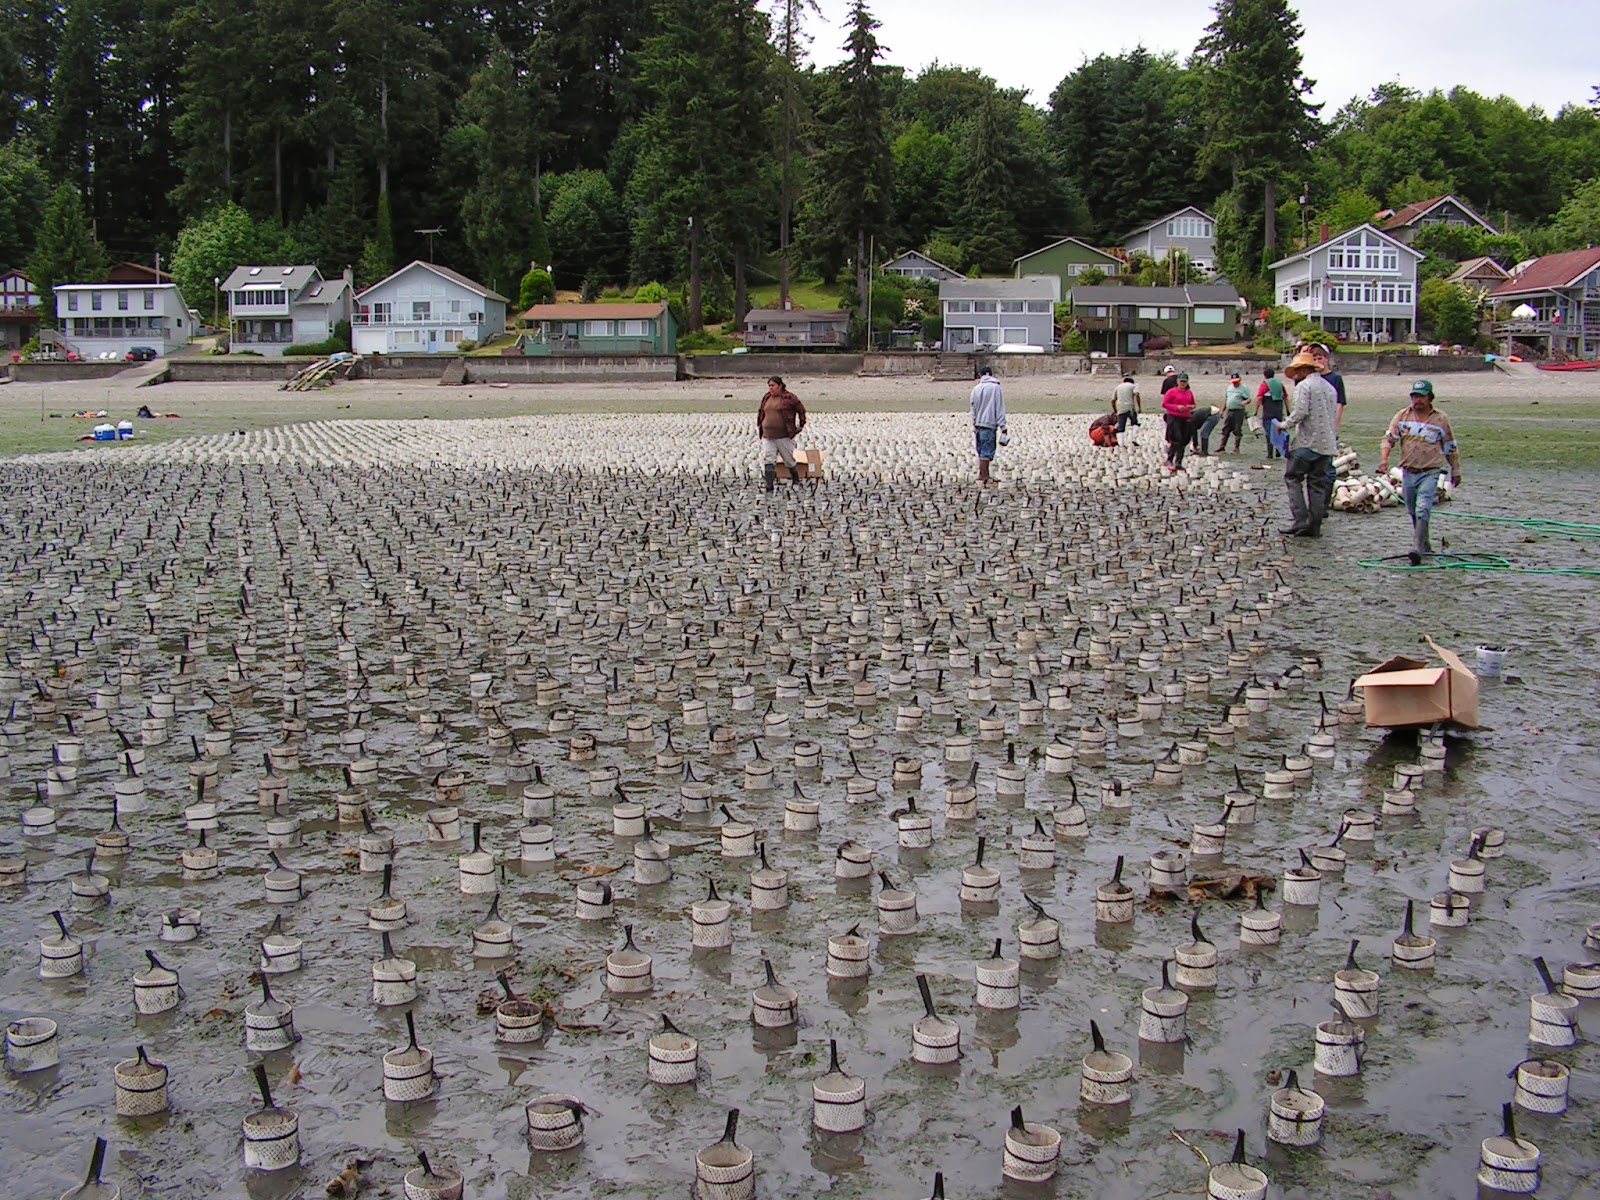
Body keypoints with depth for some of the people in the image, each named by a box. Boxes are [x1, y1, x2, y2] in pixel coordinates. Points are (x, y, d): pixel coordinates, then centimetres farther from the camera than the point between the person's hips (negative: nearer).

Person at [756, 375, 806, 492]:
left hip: (784, 436, -5)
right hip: (767, 437, 5)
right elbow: (760, 412, 25)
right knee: (768, 461, -8)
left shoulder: (789, 397, -7)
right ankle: (769, 486, -11)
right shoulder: (766, 398, 10)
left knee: (789, 460, 10)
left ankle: (796, 482, 31)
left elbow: (801, 410, 0)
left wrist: (799, 427, 0)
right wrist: (759, 427, 18)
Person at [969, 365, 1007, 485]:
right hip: (990, 425, -4)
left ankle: (984, 475, 20)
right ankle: (983, 477, -11)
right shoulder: (995, 387, -5)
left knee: (982, 452, 14)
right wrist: (1002, 426, -4)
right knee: (987, 453, -5)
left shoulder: (976, 388, 6)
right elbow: (1000, 408, -6)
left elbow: (973, 408, 12)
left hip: (978, 425, 5)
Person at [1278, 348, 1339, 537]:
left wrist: (1286, 424, -4)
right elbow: (1333, 413, 19)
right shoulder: (1329, 387, 17)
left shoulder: (1304, 385, -8)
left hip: (1307, 441, -7)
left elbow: (1300, 412, -18)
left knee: (1292, 477, 0)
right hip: (1327, 443, 8)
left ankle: (1300, 520, -11)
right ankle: (1314, 526, 8)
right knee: (1317, 482, 9)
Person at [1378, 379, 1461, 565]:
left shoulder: (1440, 419, 1)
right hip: (1408, 472, 4)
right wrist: (1384, 458, -20)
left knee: (1422, 510, -19)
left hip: (1429, 473, -4)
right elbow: (1389, 438, -2)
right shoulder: (1402, 416, 5)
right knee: (1412, 513, 14)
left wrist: (1455, 471, 15)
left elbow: (1450, 448, 10)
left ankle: (1417, 549, -26)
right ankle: (1425, 547, 30)